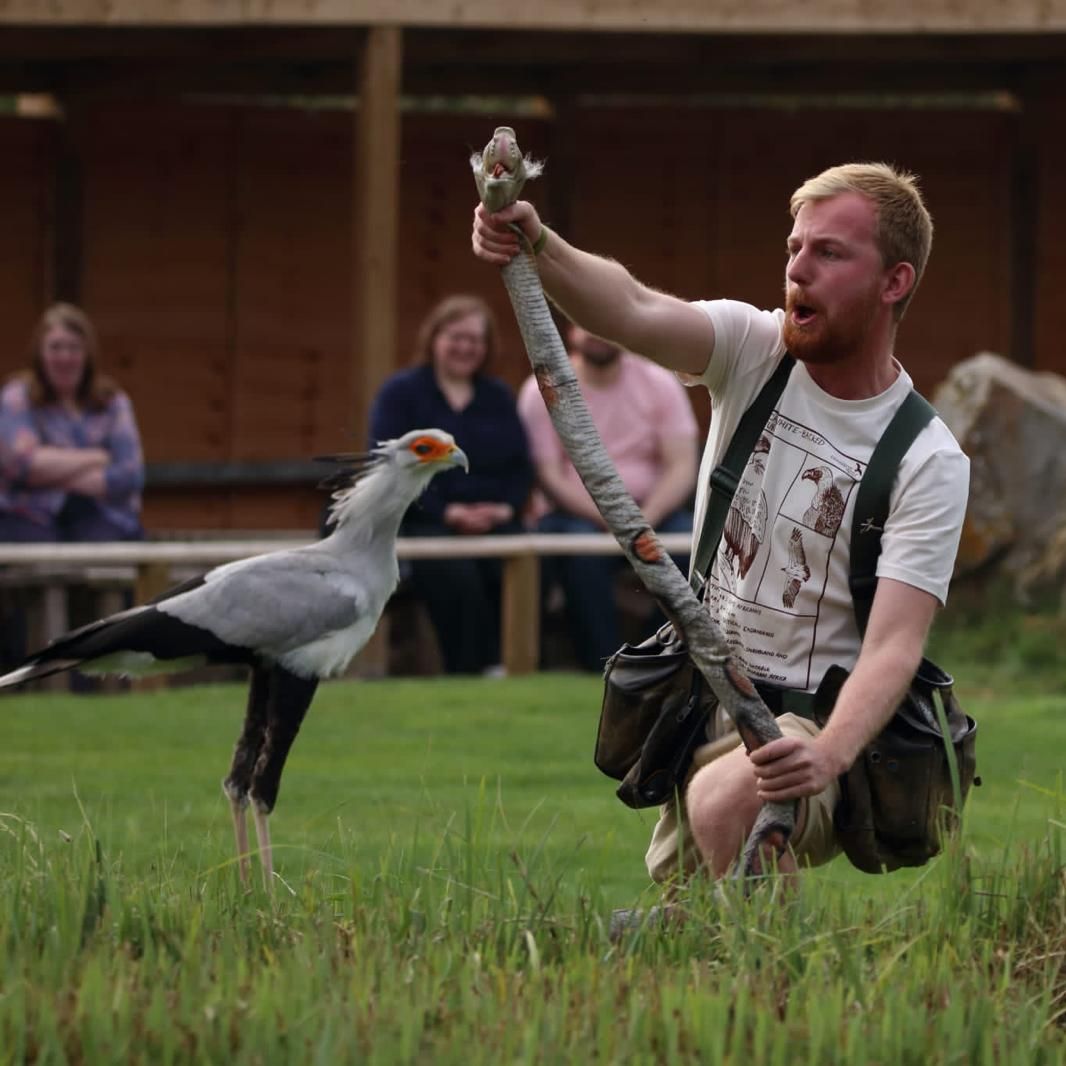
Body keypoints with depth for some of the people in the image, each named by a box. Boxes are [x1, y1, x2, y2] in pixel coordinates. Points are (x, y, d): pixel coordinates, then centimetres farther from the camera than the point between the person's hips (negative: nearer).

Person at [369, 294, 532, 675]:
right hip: (423, 522, -3)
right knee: (458, 577, -37)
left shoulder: (499, 397, 20)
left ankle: (506, 669, -30)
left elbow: (521, 466, 15)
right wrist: (448, 513, -16)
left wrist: (507, 507, -8)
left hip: (494, 522, 3)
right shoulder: (399, 393, 6)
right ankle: (469, 674, -32)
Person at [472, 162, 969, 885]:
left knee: (726, 801, -35)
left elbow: (895, 642, -22)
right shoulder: (753, 351, -3)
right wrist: (537, 247, -44)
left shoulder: (931, 464, -13)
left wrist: (832, 751, -42)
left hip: (820, 723, -6)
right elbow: (632, 311, -23)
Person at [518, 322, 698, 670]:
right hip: (574, 513, -2)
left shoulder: (660, 383, 5)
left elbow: (682, 467, -3)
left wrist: (645, 518, -21)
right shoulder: (542, 390, -1)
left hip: (652, 510, 2)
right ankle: (602, 669, -30)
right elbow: (547, 476, -8)